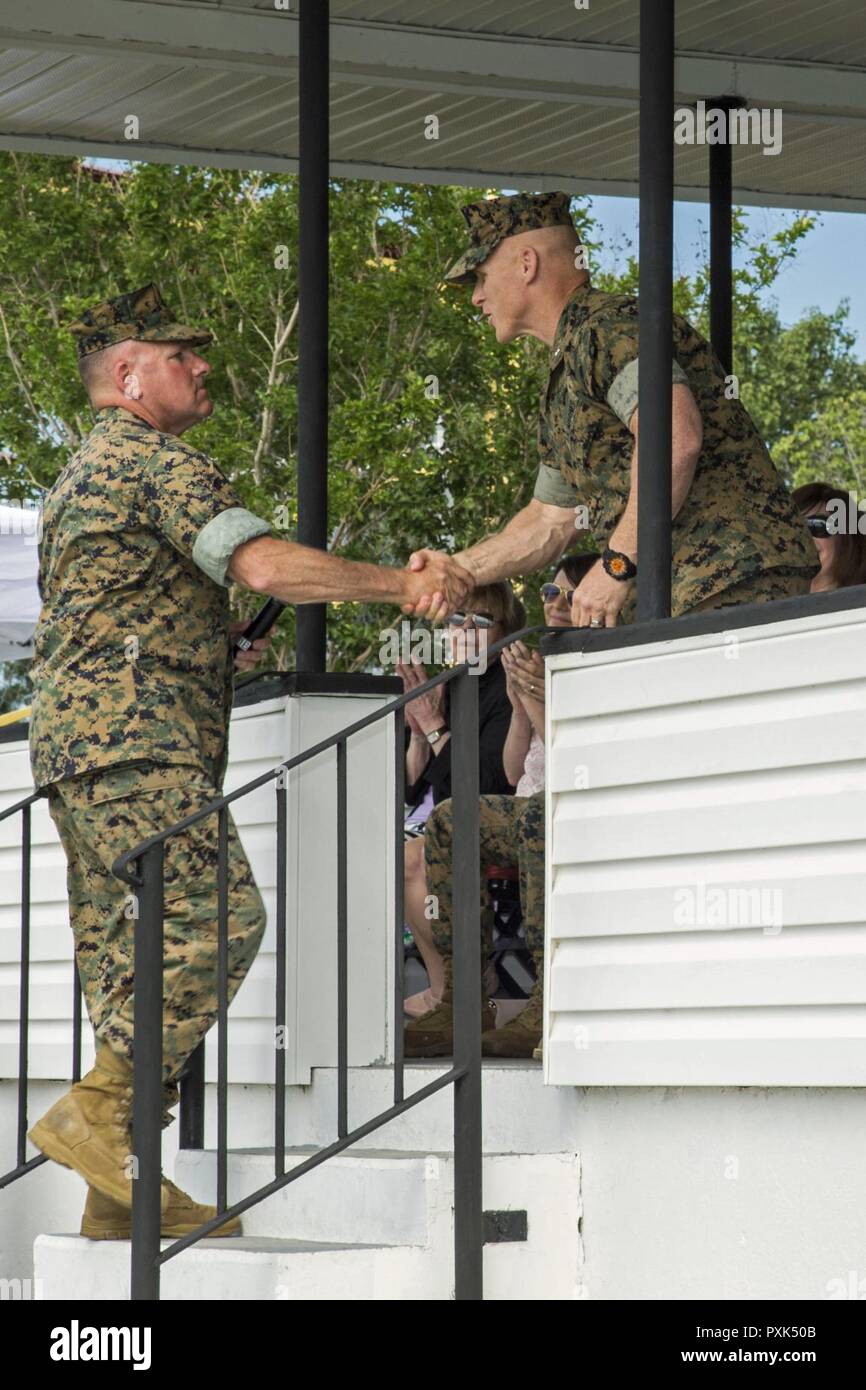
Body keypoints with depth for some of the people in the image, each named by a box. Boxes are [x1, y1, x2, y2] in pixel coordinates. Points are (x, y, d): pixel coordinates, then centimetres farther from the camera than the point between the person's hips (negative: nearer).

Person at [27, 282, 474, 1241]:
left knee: (128, 952, 5)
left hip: (76, 746, 10)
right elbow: (265, 566, -17)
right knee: (217, 917, -19)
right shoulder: (160, 463, -4)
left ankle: (120, 1191, 0)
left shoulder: (83, 475, 29)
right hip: (135, 738, -10)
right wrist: (407, 585, -11)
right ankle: (98, 1111, -25)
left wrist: (228, 653, 30)